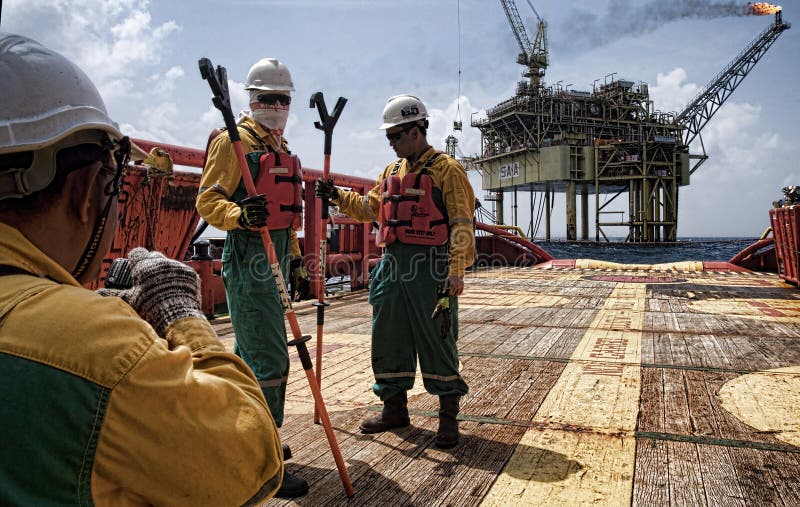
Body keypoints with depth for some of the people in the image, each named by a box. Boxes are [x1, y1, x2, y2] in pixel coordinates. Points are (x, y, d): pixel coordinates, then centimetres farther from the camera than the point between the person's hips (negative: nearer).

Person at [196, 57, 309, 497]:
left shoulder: (280, 145, 20)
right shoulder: (234, 140, -6)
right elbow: (207, 201, -12)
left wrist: (293, 251, 24)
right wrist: (240, 214, -32)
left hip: (275, 252, 9)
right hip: (247, 254, -9)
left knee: (250, 351, 17)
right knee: (270, 360, -11)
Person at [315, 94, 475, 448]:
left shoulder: (446, 169, -4)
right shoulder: (391, 171, 17)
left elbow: (462, 224, -10)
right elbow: (369, 208, 26)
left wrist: (456, 270, -17)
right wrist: (338, 196, 11)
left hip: (430, 267, -7)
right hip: (392, 263, 7)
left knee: (437, 341, 0)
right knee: (388, 338, 12)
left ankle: (449, 416, 15)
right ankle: (394, 408, 27)